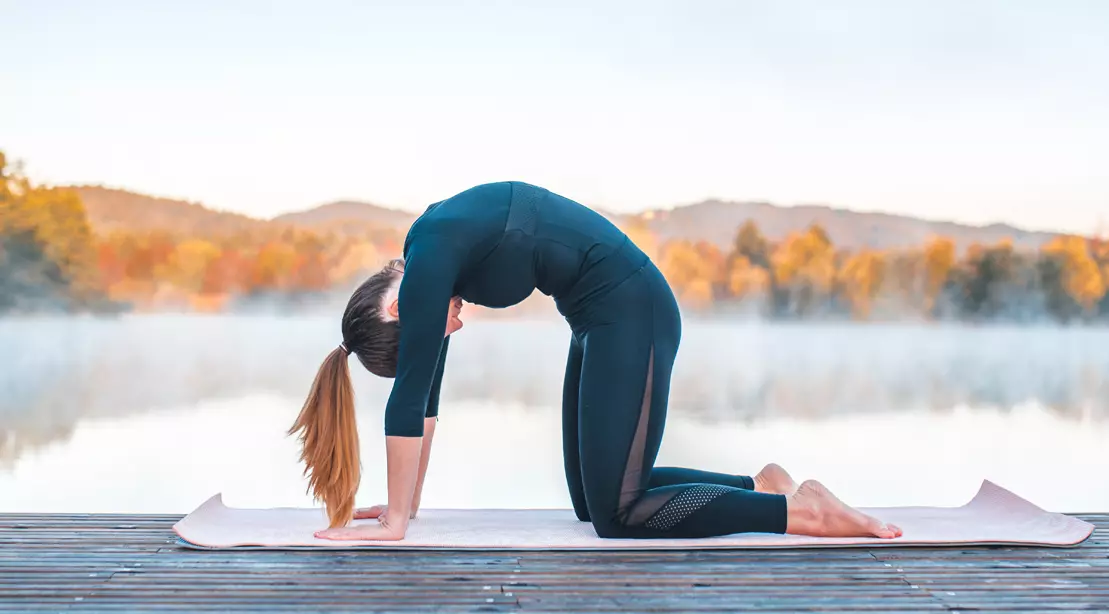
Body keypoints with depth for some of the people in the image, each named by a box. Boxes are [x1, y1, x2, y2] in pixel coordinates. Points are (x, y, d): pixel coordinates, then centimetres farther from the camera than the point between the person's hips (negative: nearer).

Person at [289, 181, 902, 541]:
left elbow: (410, 398, -19)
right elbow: (425, 399, 13)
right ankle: (760, 484, 20)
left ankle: (800, 508, -1)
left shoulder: (431, 255, -19)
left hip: (632, 313, -10)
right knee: (593, 497, 13)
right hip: (605, 319, 10)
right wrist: (407, 505, 15)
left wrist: (393, 523, -12)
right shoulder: (432, 258, 8)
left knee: (615, 513, -6)